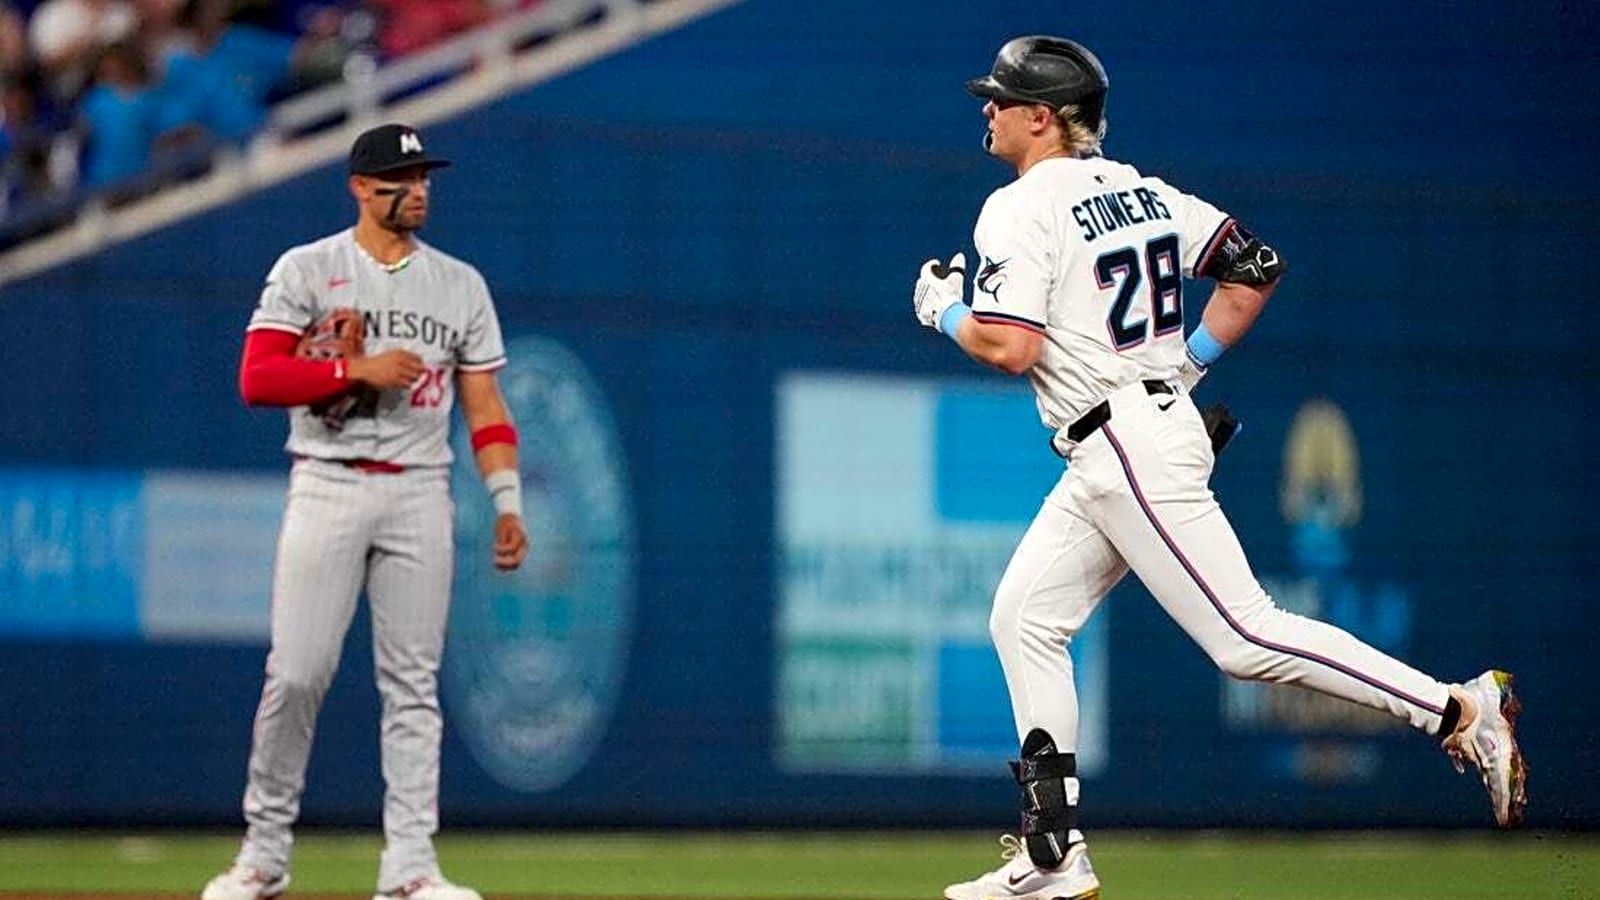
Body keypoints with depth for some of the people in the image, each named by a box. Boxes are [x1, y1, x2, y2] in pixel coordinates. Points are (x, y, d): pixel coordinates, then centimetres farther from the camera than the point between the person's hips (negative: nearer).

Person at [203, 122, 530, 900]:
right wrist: (359, 370, -15)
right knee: (297, 672, -8)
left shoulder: (460, 284, 12)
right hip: (327, 486, -3)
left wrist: (507, 501, 1)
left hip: (420, 493, 3)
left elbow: (485, 406, 12)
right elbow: (257, 378, -8)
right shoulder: (306, 271, 2)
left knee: (413, 683, -1)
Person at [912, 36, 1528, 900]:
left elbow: (1011, 347, -21)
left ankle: (1459, 709, -15)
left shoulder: (1020, 210, -12)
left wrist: (946, 311, -2)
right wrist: (1189, 365, 18)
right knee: (1023, 621, 12)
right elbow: (1255, 266, 14)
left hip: (1126, 445, -10)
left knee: (1243, 635, -12)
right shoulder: (1140, 189, 13)